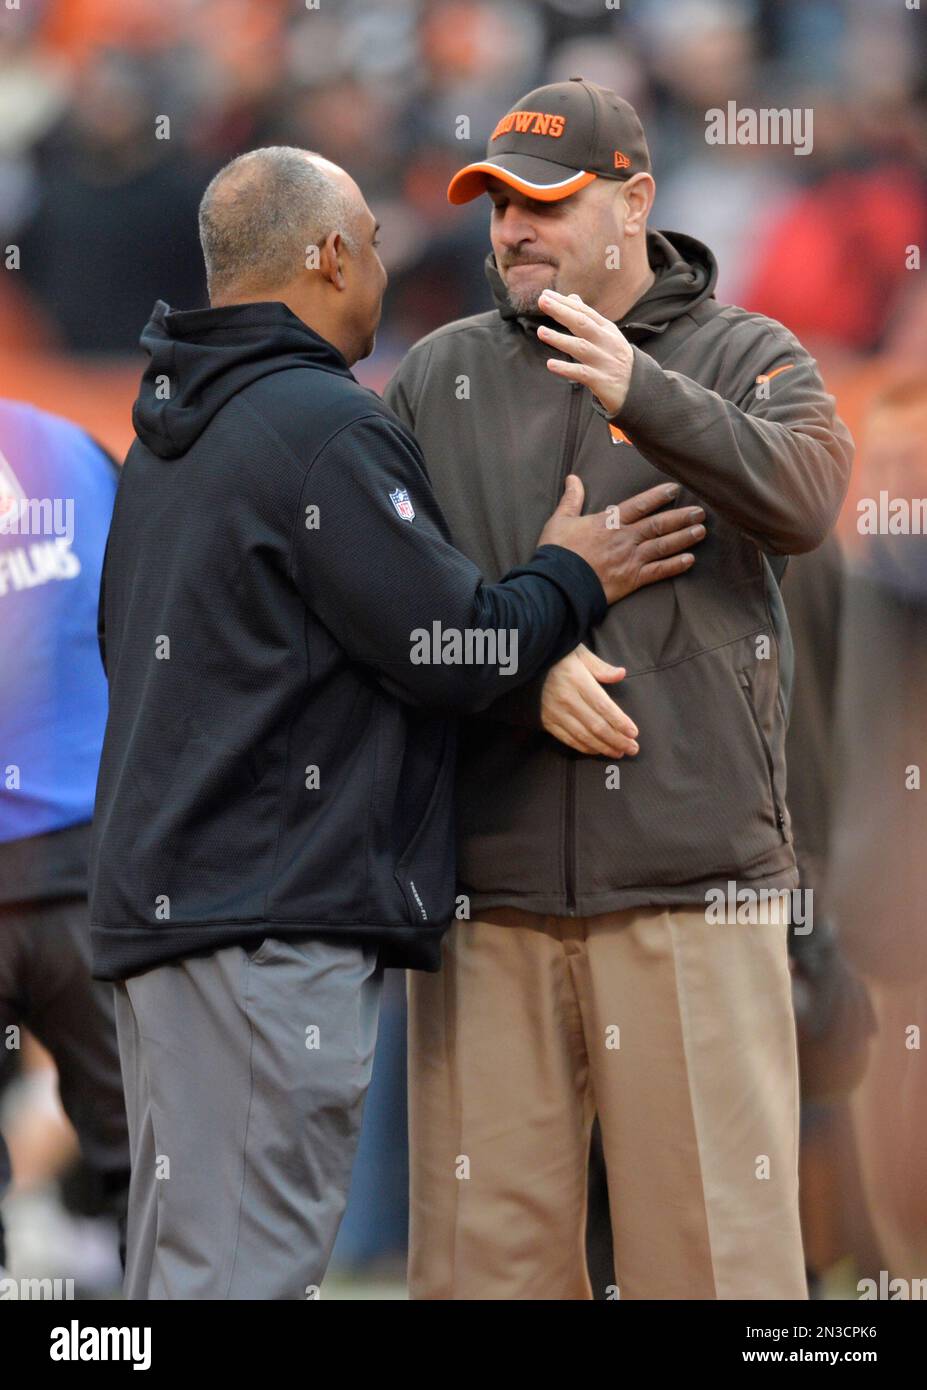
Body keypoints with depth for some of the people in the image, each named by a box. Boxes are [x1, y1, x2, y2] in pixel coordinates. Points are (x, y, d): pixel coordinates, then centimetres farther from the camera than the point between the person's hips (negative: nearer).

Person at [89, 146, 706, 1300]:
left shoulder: (166, 435, 19)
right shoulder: (324, 427, -12)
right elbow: (445, 650, -13)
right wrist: (574, 577, 4)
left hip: (158, 895, 10)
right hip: (273, 919, -10)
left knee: (181, 1263, 11)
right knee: (243, 1270, -12)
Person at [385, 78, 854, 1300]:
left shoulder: (747, 362, 7)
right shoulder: (439, 377, 14)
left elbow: (802, 498, -13)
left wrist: (644, 396, -28)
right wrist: (524, 668, -11)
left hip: (690, 877, -2)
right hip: (488, 887, 2)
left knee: (714, 1230, -6)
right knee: (486, 1238, 1)